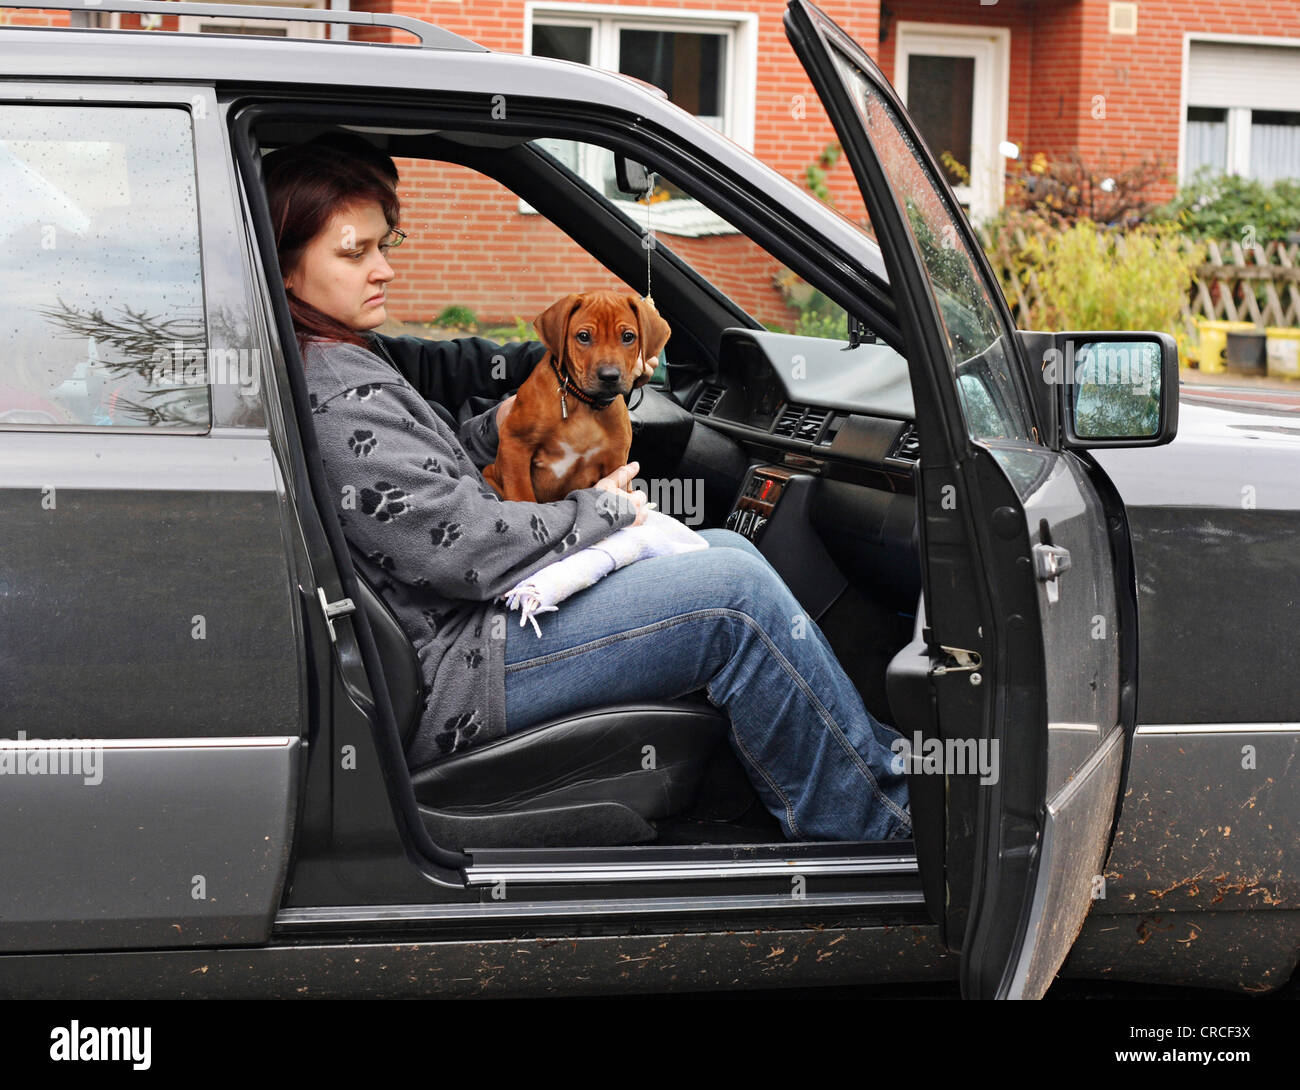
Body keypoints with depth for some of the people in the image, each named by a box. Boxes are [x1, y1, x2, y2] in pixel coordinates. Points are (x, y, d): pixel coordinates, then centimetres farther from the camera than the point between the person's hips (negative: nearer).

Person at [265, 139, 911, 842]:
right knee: (735, 597, -15)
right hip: (446, 682, -11)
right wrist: (602, 510, -8)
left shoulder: (338, 359, 12)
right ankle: (882, 830, -5)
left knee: (725, 551, 11)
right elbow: (459, 546, -22)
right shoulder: (332, 395, -21)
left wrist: (490, 432, 9)